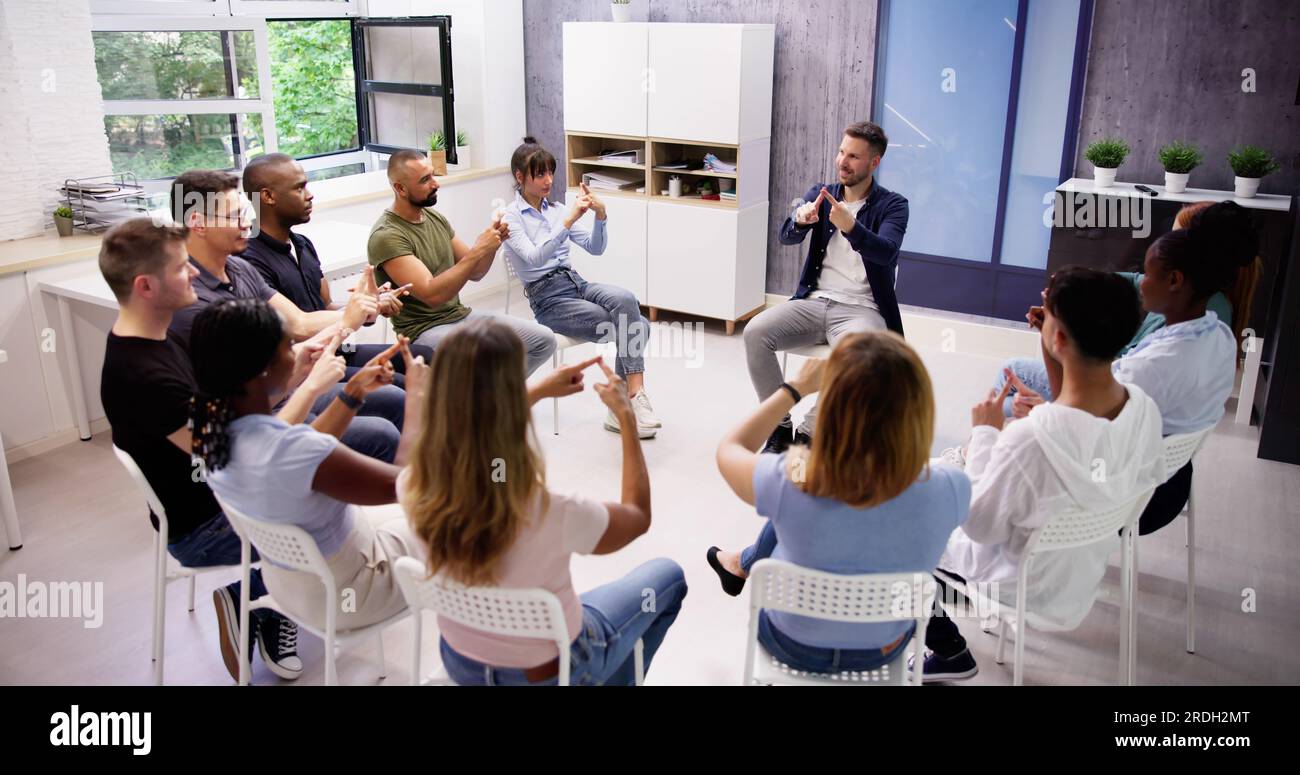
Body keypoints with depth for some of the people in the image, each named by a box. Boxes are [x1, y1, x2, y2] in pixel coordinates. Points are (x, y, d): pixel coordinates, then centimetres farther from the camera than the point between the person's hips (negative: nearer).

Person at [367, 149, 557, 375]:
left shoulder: (435, 218, 8)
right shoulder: (386, 236, -16)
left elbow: (475, 272, 12)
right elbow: (432, 295, -25)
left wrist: (491, 244, -8)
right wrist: (478, 250, -24)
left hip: (462, 315, 8)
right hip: (425, 330, -8)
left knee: (544, 340, -3)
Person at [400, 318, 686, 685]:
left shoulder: (413, 488, -24)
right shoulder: (553, 514, -39)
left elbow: (473, 426, 2)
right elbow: (638, 515, -14)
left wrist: (539, 392, 8)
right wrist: (627, 418, -5)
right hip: (547, 672, -4)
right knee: (667, 576, 22)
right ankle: (614, 679, 46)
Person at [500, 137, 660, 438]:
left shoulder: (555, 209, 14)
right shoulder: (511, 217, -3)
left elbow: (595, 248, 9)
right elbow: (535, 258, -22)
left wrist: (600, 215, -9)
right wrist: (570, 219, -27)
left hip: (577, 284, 5)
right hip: (548, 300, -5)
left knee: (625, 299, -28)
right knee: (635, 325, -24)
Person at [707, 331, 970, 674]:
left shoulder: (791, 483, -35)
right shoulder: (948, 489, -30)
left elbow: (729, 449, -10)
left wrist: (796, 389, -3)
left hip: (793, 646, -2)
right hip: (884, 649, 2)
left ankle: (746, 565, 54)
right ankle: (748, 564, 53)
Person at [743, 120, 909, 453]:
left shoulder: (892, 205, 2)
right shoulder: (820, 195, 12)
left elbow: (885, 252, -17)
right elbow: (786, 236, -4)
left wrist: (850, 226, -37)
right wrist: (800, 219, -28)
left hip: (861, 309, -3)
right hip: (813, 301, 4)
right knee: (755, 332, -23)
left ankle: (809, 432, -17)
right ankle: (779, 426, -9)